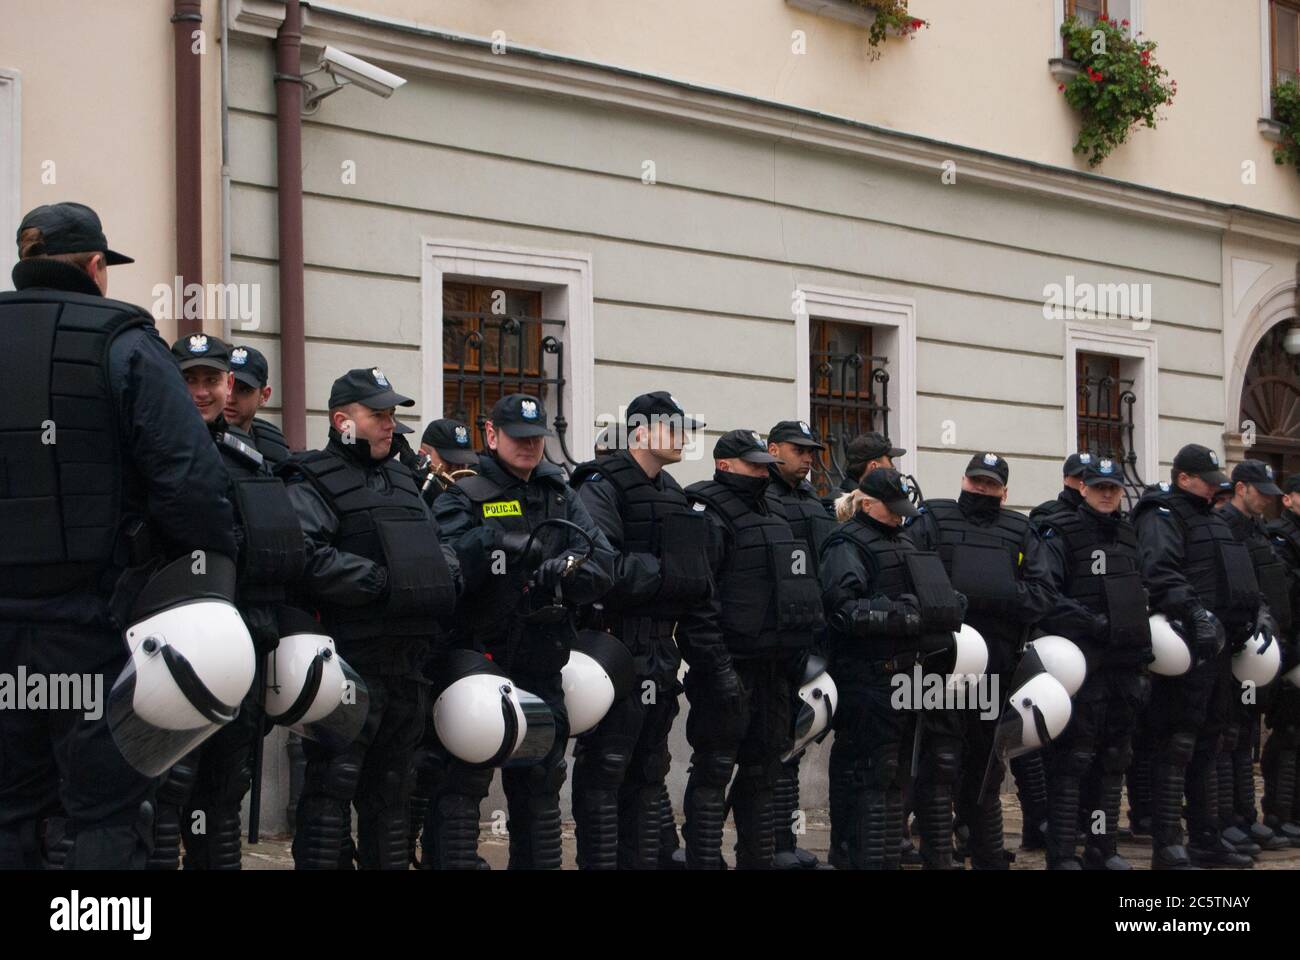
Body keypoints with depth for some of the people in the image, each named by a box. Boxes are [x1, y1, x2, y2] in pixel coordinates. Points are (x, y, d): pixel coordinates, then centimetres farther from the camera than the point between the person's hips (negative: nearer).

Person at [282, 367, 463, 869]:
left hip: (408, 661, 8)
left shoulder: (402, 480, 21)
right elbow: (307, 559, -21)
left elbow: (436, 547, 26)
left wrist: (448, 573, 3)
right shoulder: (313, 480, -5)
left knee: (390, 787, 16)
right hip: (348, 663, -8)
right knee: (332, 785, -5)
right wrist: (380, 580, -20)